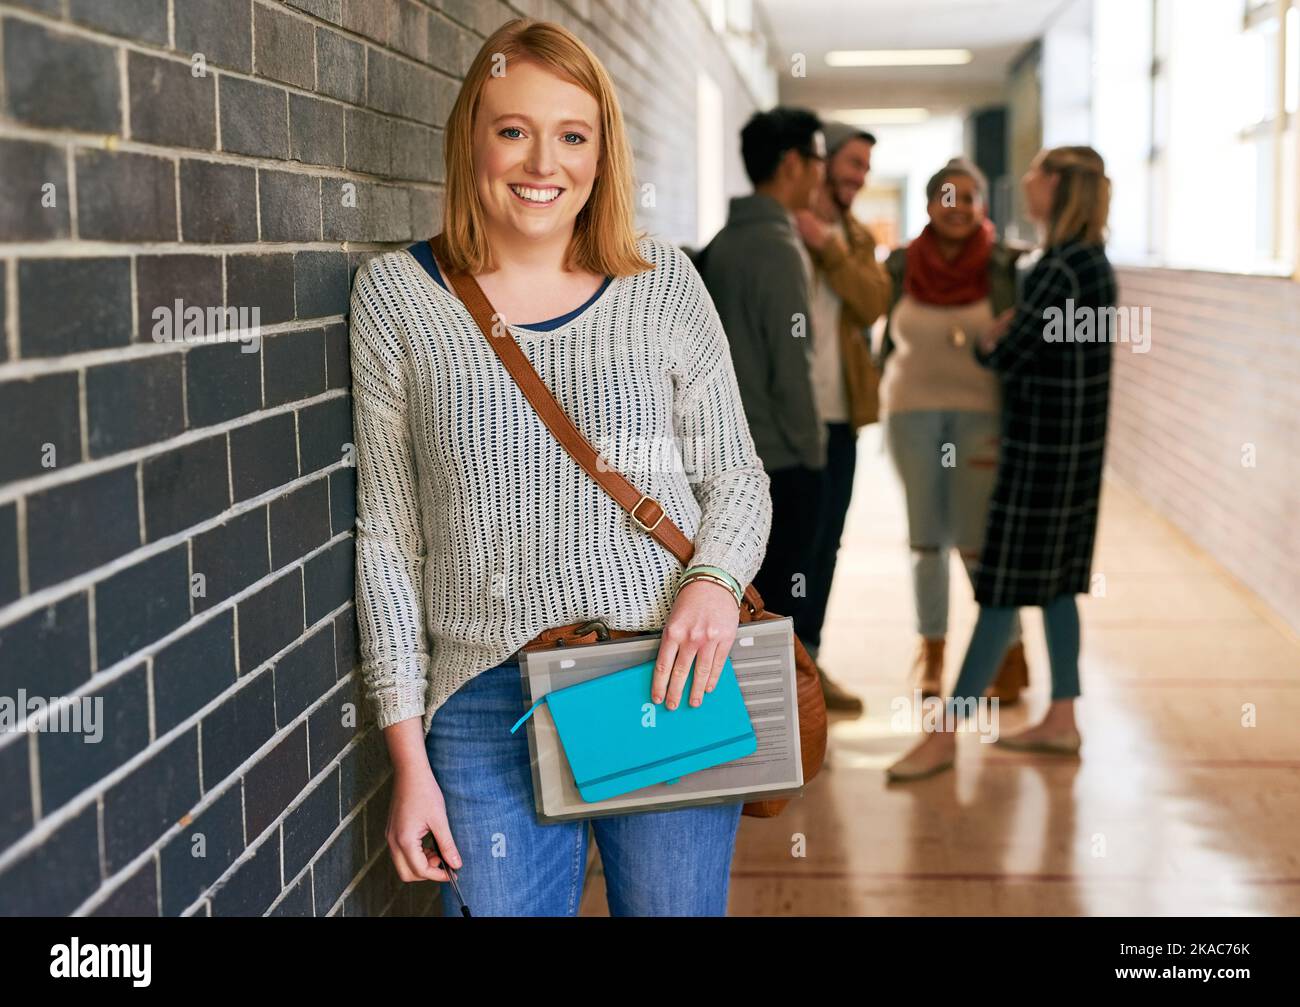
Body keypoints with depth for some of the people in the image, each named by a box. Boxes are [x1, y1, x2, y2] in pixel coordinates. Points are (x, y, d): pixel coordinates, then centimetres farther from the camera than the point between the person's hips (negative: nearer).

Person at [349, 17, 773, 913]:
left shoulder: (664, 283, 1)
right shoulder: (396, 296, 0)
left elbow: (737, 477, 9)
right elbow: (387, 534, 2)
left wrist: (715, 579, -14)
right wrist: (409, 756, 1)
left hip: (671, 686, 1)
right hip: (488, 705, 0)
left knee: (675, 903, 12)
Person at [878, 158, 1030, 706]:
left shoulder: (1004, 266, -4)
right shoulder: (901, 265, 3)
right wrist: (886, 401, 7)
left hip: (981, 413, -3)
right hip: (913, 412, 3)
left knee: (978, 538, -5)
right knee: (926, 536, 10)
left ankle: (1012, 653, 9)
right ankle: (931, 648, 23)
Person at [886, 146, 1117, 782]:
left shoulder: (1058, 270, -18)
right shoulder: (1093, 262, 10)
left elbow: (1005, 357, -16)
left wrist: (986, 340, 4)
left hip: (1043, 444, -9)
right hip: (1072, 441, 9)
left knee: (1004, 588, -6)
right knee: (1054, 582, 14)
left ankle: (945, 734, -1)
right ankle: (1061, 719, 20)